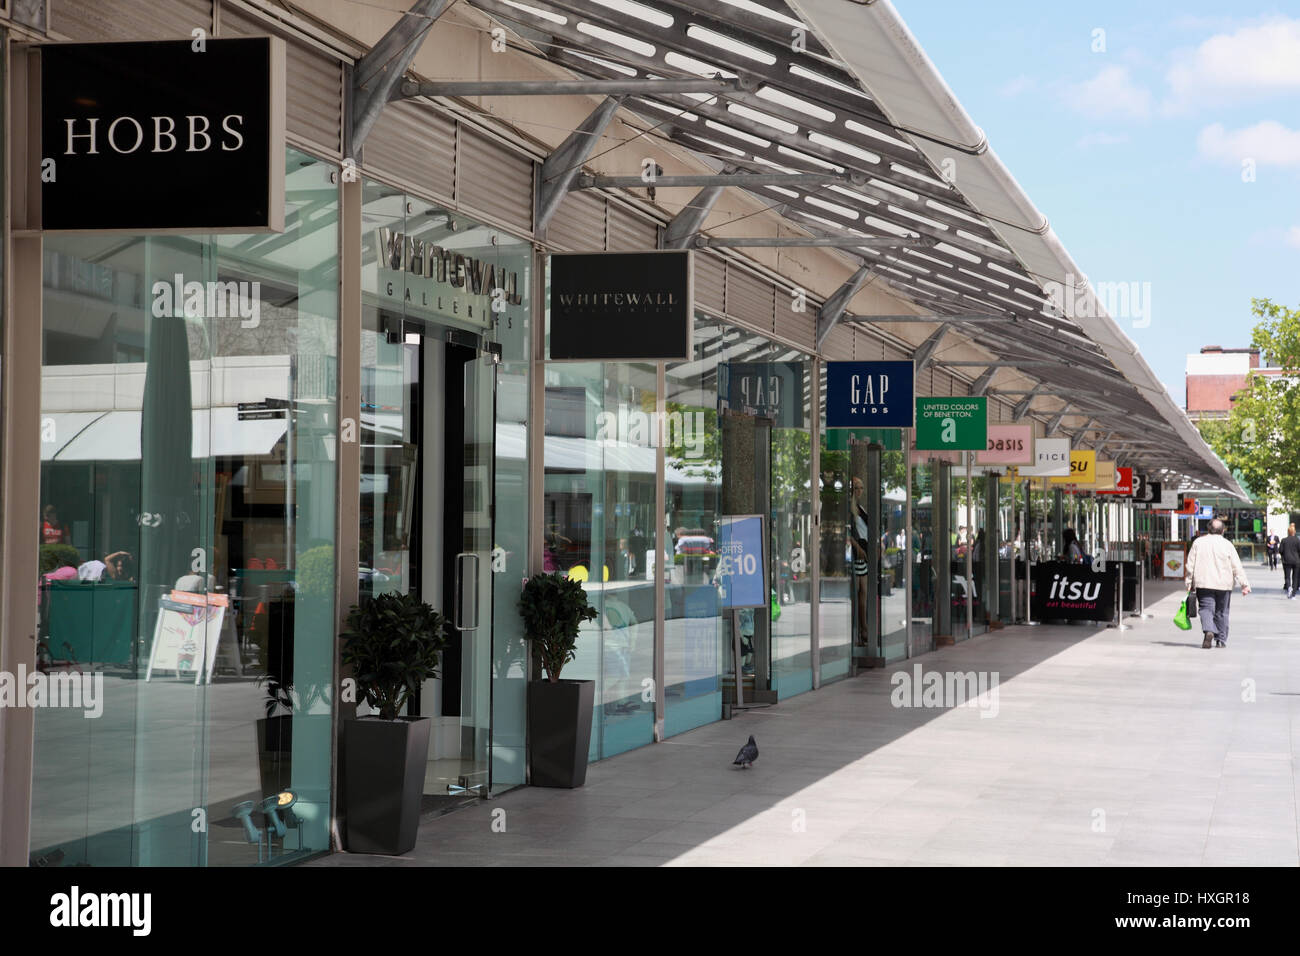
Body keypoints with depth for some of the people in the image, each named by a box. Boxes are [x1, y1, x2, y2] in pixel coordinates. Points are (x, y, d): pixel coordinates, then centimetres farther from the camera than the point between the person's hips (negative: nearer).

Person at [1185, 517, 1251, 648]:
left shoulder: (1198, 542, 2)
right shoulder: (1227, 544, -1)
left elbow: (1190, 565, 3)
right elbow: (1237, 567, -3)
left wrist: (1189, 583, 9)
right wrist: (1244, 584, -1)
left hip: (1203, 583, -1)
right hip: (1224, 584, 1)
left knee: (1206, 609, -3)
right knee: (1221, 612, 12)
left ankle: (1208, 631, -31)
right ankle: (1221, 640, 17)